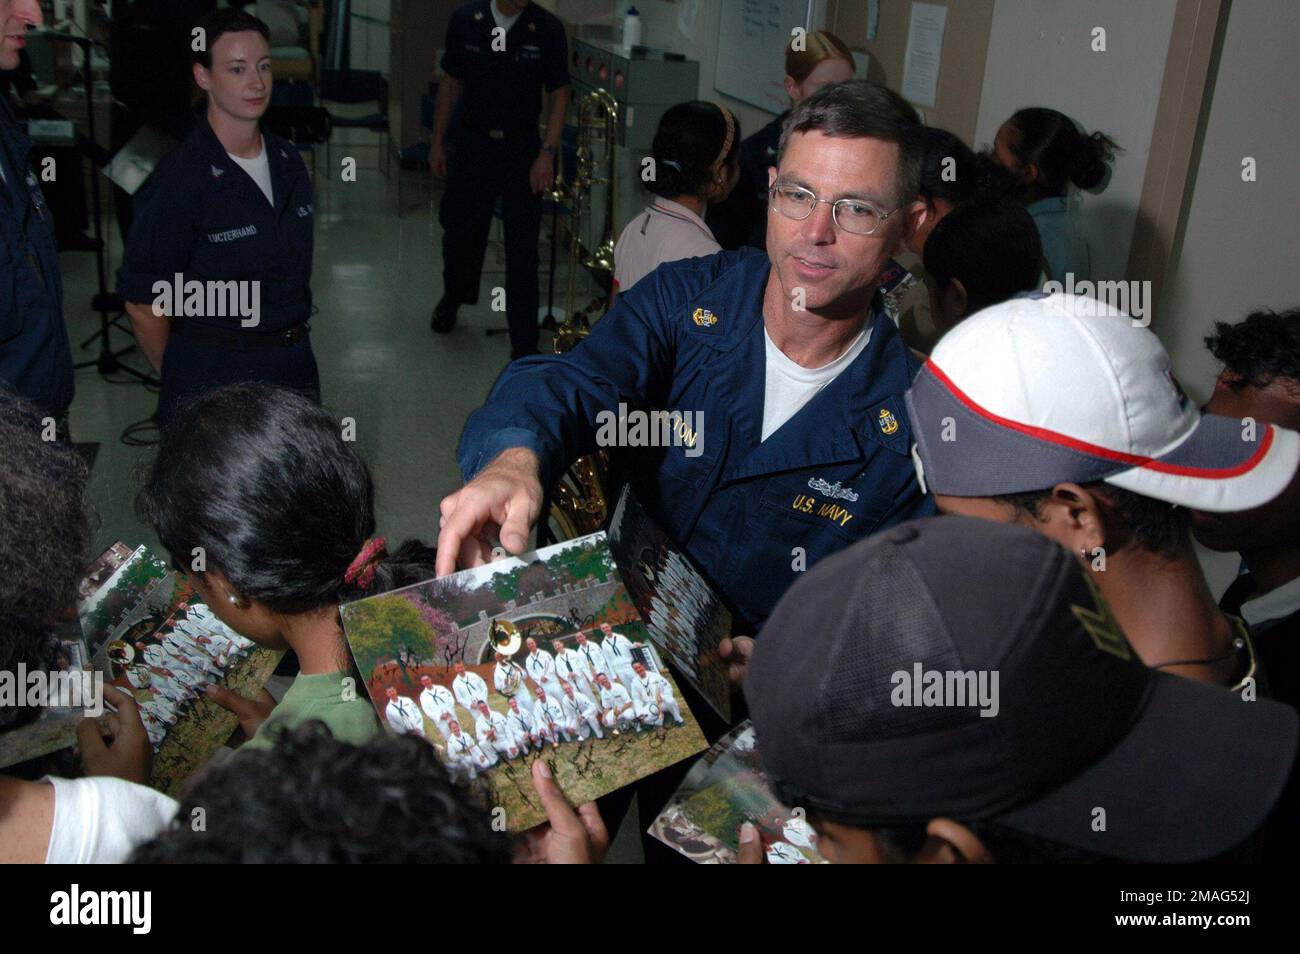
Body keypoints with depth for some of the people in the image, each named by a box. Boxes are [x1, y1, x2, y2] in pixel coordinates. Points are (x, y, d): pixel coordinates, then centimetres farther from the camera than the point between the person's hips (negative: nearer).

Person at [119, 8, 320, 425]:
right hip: (213, 378, -6)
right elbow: (143, 303, -10)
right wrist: (182, 382, 2)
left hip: (295, 364, 6)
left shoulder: (289, 163, 4)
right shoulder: (178, 183, -17)